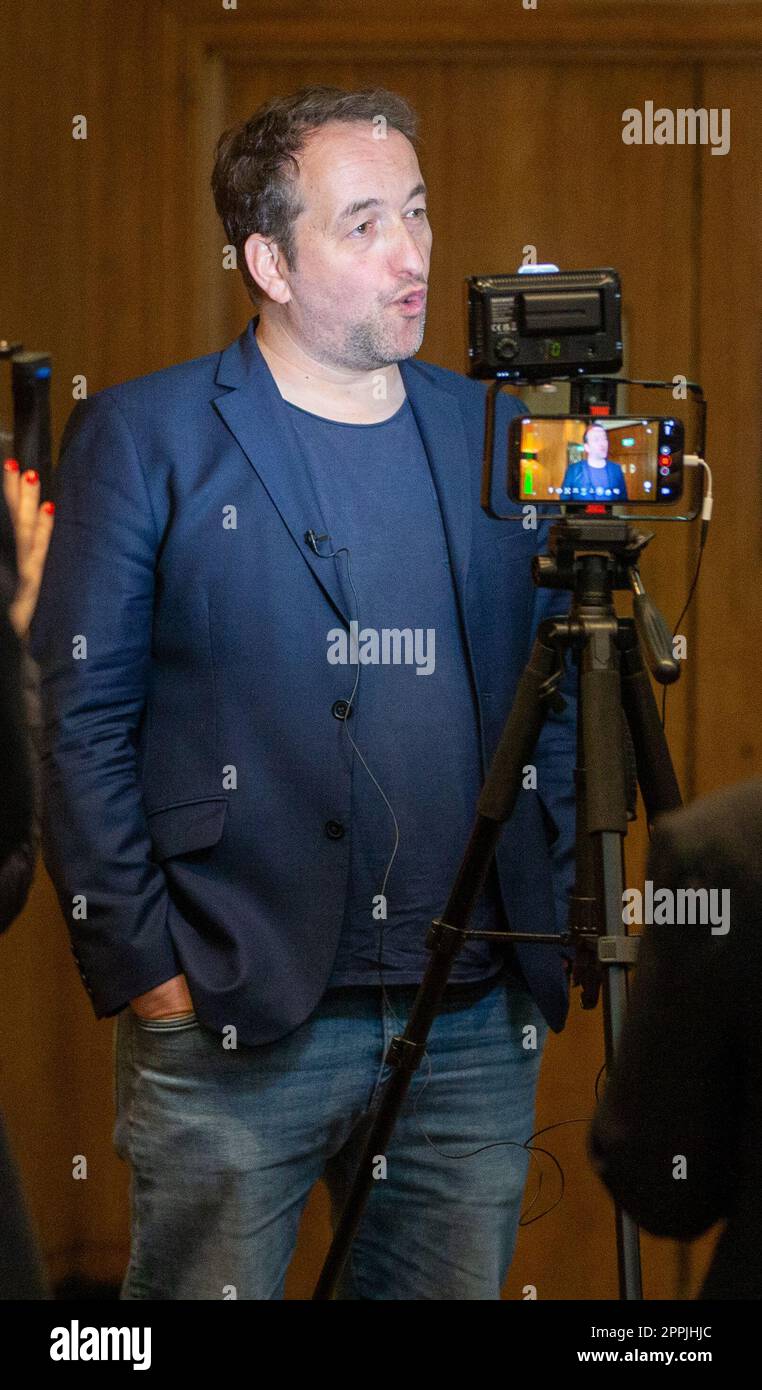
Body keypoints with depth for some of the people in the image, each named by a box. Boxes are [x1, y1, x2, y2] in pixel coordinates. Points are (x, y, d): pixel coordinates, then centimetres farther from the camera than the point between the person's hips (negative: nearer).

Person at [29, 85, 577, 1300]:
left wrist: (548, 940, 8)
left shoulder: (499, 439, 13)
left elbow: (559, 708, 17)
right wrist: (141, 967, -9)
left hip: (481, 1027, 4)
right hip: (231, 1028, -4)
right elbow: (81, 721, -3)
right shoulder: (144, 439, 1)